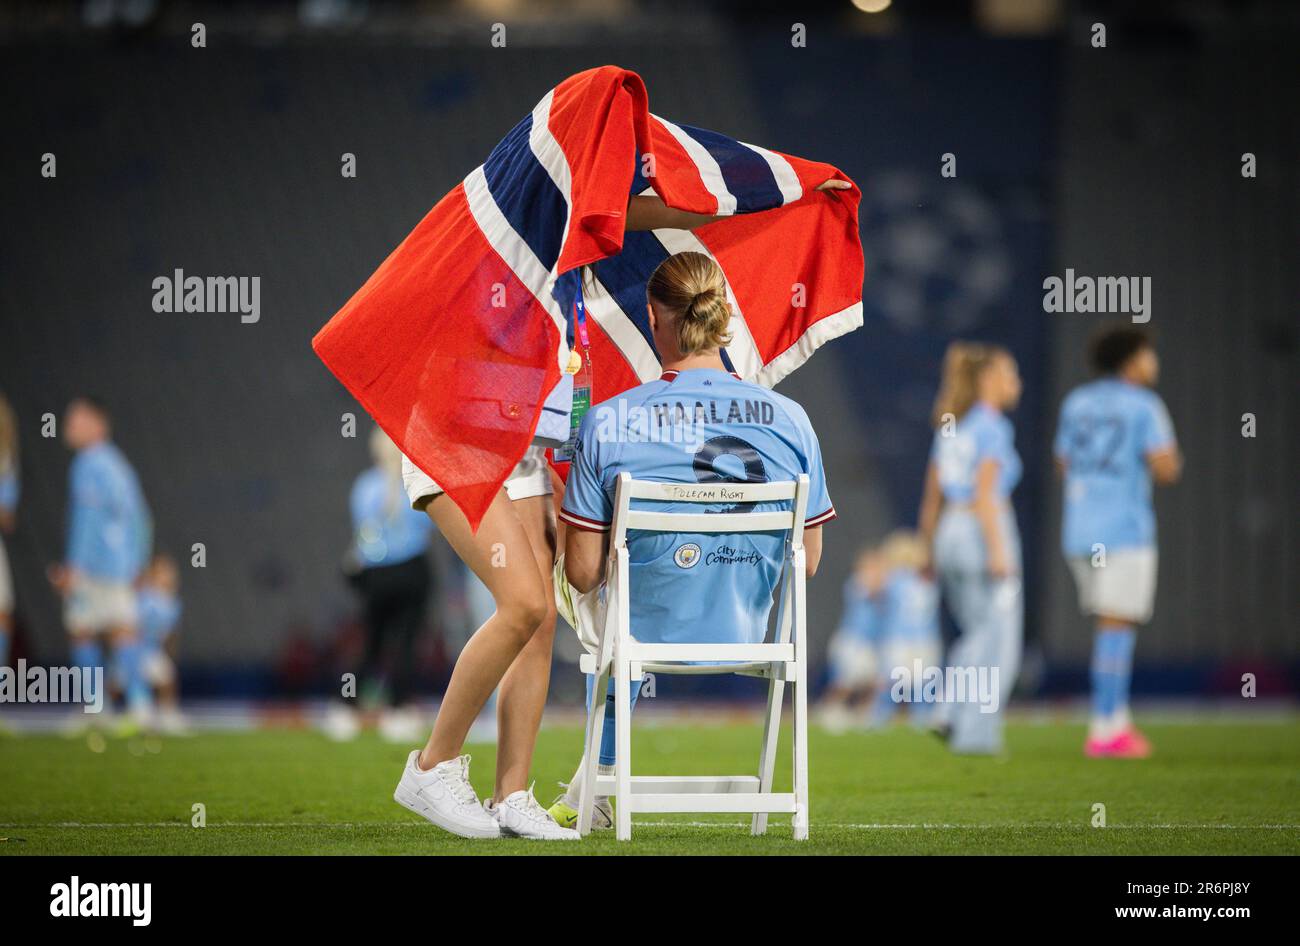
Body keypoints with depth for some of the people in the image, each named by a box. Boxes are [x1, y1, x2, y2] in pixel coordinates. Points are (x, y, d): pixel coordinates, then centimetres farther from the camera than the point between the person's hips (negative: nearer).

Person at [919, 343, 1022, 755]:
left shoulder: (949, 428, 14)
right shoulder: (992, 427, -9)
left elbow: (932, 497, 16)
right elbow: (985, 494, -17)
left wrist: (929, 551, 21)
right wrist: (998, 551, -19)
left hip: (950, 535, 8)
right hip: (986, 532, -8)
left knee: (978, 634, 18)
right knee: (998, 642, 1)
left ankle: (951, 713, 3)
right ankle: (976, 733, -2)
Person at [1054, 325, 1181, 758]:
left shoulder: (1076, 402, 12)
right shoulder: (1144, 406, -7)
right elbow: (1165, 470, -13)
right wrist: (1172, 459, 9)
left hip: (1079, 532, 6)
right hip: (1125, 529, -6)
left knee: (1113, 625, 17)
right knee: (1117, 626, -5)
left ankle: (1117, 720, 16)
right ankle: (1104, 731, -7)